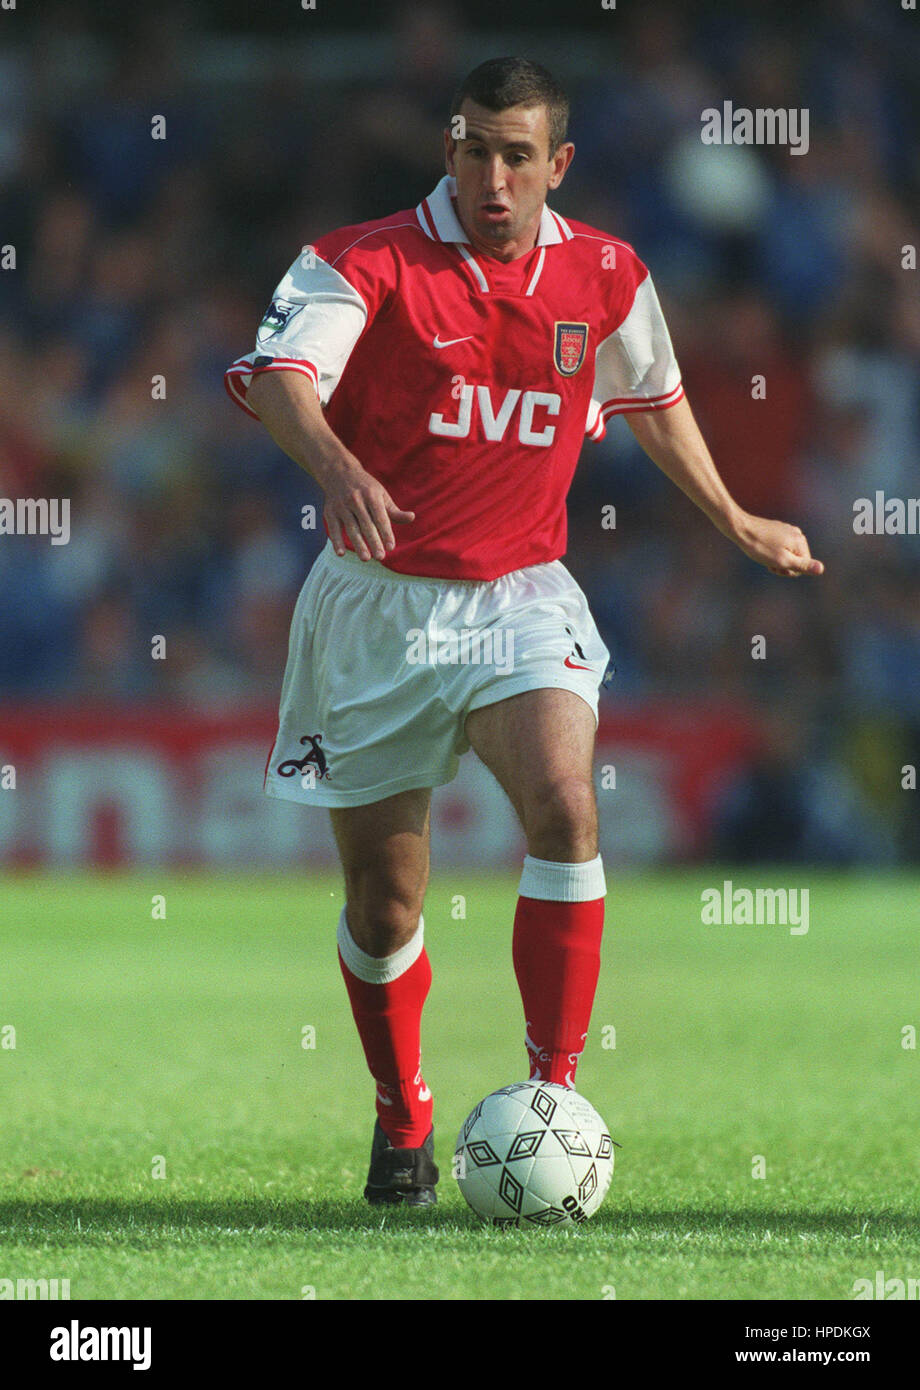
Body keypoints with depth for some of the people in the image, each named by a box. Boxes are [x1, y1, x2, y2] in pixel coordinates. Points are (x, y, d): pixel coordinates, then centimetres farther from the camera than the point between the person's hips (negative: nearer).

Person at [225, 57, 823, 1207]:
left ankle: (553, 1092, -19)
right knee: (383, 897, 5)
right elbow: (274, 374, -29)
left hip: (521, 598, 1)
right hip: (379, 601, -1)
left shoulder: (605, 278, 3)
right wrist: (339, 468, -49)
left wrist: (735, 524, 31)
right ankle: (402, 1124, 30)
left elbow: (654, 401, 23)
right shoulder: (367, 263, -10)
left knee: (563, 804, -26)